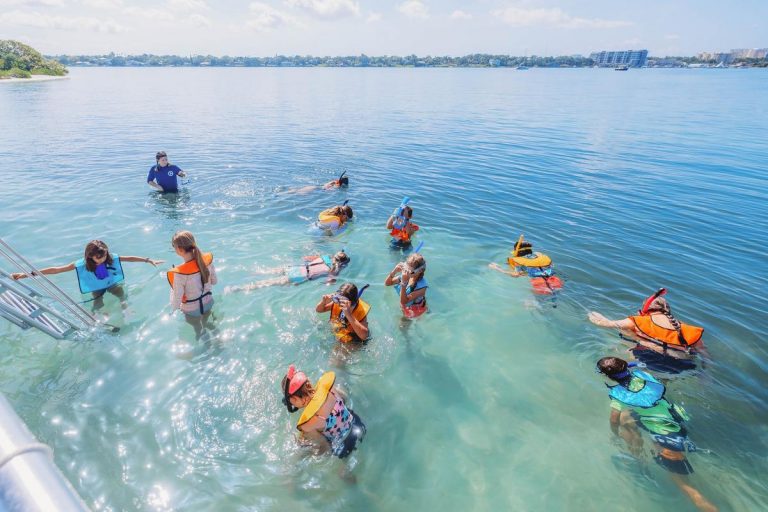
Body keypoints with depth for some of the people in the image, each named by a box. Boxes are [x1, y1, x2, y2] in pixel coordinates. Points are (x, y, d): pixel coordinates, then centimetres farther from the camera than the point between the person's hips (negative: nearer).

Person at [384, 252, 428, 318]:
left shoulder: (421, 286, -36)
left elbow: (404, 301, -38)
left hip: (414, 312, -5)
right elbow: (387, 283, -7)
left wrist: (404, 282, -47)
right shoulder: (404, 276, -19)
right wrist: (394, 271, -25)